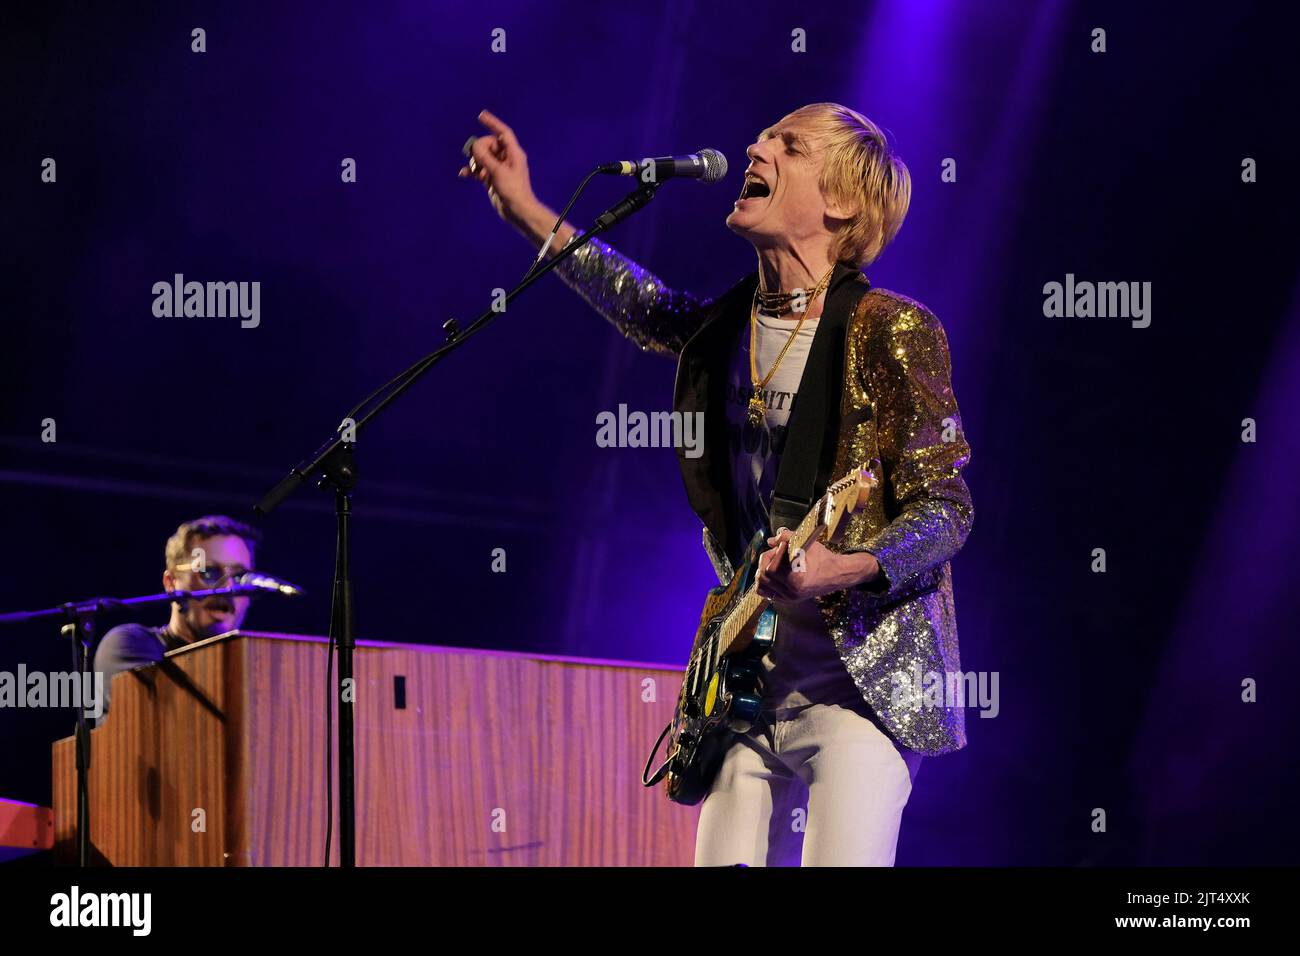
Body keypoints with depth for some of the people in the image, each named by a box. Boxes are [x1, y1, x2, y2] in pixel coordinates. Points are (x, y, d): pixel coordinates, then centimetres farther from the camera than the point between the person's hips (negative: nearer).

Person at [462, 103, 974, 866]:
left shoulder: (894, 333, -11)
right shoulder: (726, 328, 9)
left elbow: (946, 509, -12)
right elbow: (646, 306, 32)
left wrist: (843, 569, -29)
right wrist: (528, 213, 31)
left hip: (863, 673, -6)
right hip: (750, 680, 7)